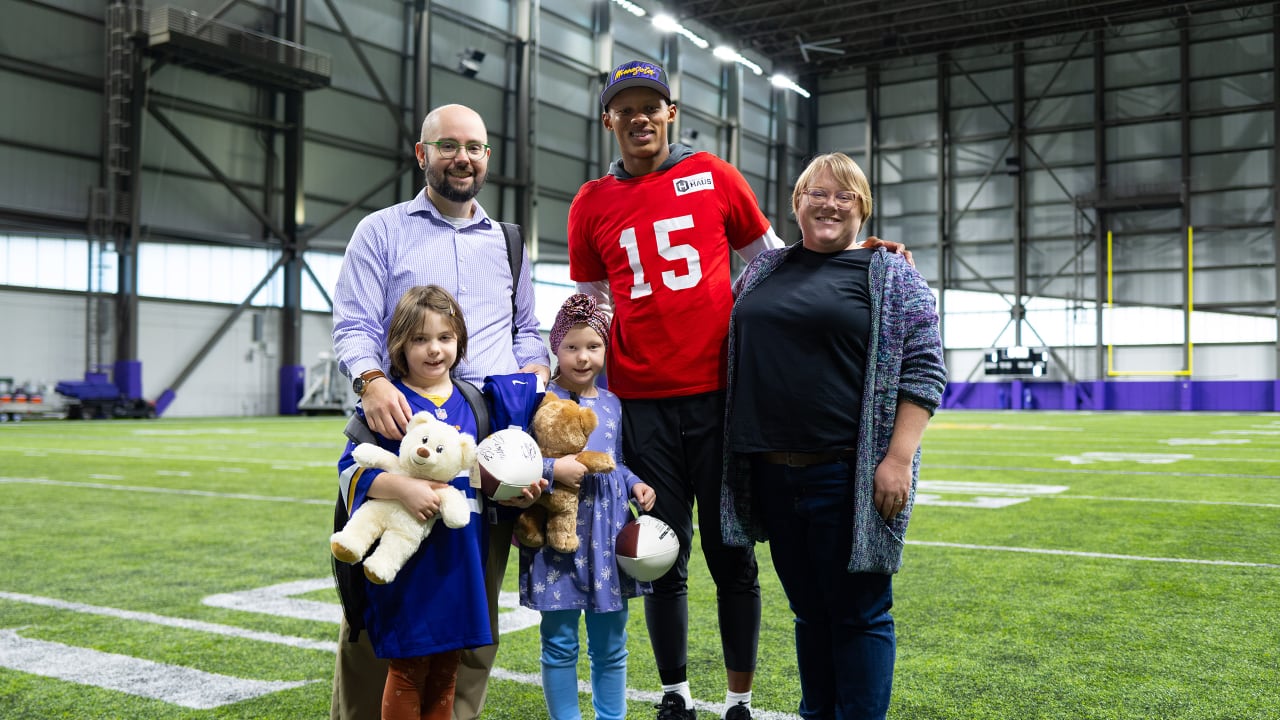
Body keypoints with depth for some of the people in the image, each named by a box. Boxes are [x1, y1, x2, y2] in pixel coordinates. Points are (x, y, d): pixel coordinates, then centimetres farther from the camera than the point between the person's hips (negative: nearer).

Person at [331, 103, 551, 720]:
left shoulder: (507, 243, 22)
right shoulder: (380, 232, 10)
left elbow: (526, 329, 27)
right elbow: (354, 326, 0)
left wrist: (535, 367, 4)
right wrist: (371, 379, -21)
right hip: (402, 430, -3)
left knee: (478, 599, 6)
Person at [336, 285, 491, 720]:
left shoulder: (471, 402, 9)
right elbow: (351, 469, -13)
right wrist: (403, 487, -27)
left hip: (459, 555, 5)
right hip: (406, 559, -5)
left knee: (445, 669, 14)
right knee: (407, 670, 4)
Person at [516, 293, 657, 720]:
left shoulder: (612, 405, 9)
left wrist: (635, 484, 2)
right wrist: (553, 469, -23)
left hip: (608, 537, 5)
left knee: (610, 644, 15)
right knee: (560, 643, 6)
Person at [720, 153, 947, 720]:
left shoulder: (893, 277, 1)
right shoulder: (763, 270, 14)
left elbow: (923, 371, -6)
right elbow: (735, 355, 22)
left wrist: (899, 459, -15)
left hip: (849, 476, -5)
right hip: (772, 473, 5)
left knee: (858, 612, 2)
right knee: (808, 609, 15)